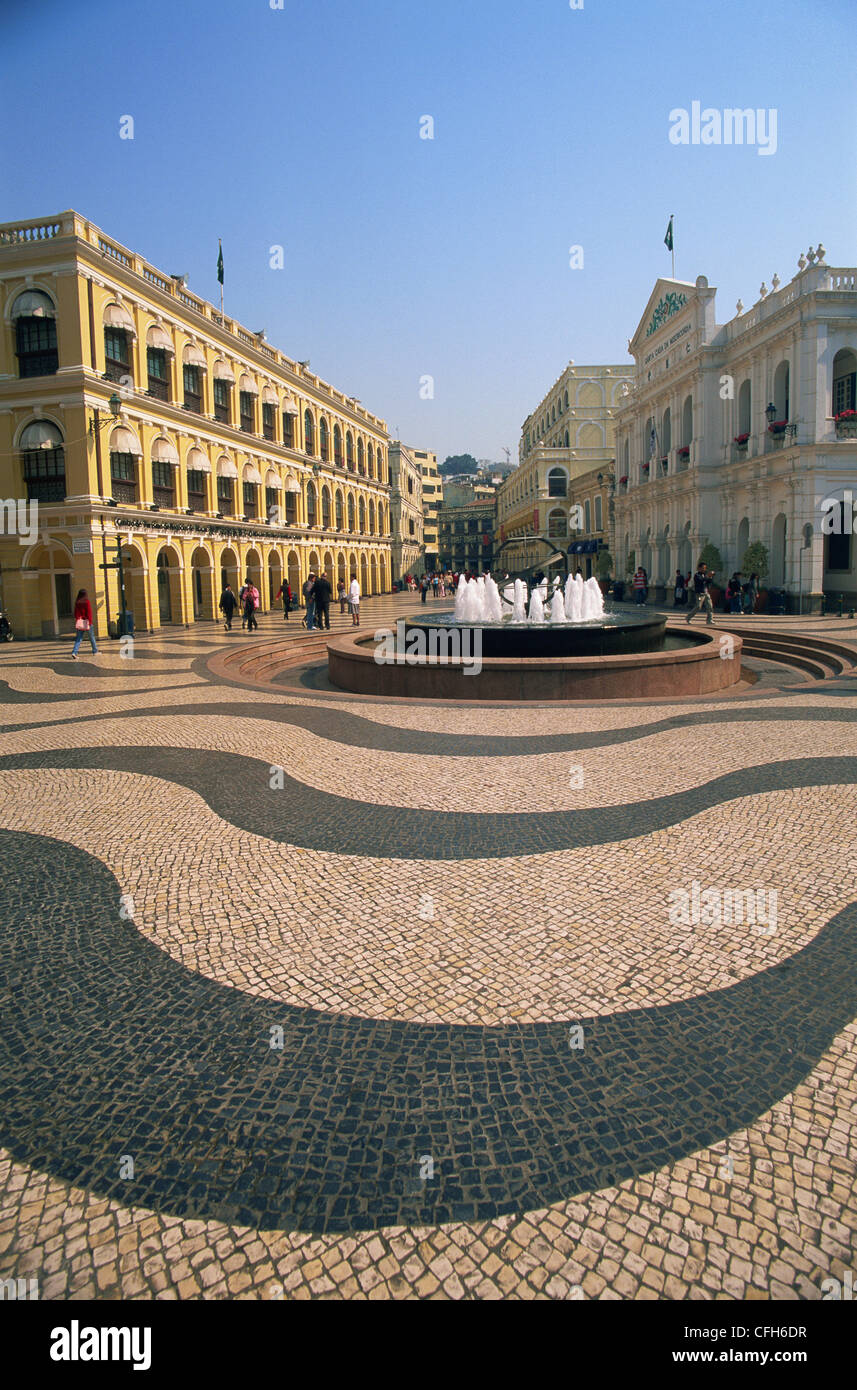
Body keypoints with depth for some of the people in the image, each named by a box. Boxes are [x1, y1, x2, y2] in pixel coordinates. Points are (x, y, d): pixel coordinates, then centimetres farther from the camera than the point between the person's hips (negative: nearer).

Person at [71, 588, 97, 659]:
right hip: (86, 621, -4)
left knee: (79, 638, 4)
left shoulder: (77, 603, 5)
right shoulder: (87, 602, -9)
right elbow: (89, 612, -13)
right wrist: (90, 622, -12)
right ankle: (95, 651, 20)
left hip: (79, 622, 4)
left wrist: (76, 620, 17)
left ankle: (74, 652, -11)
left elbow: (75, 613, 10)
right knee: (91, 637, 11)